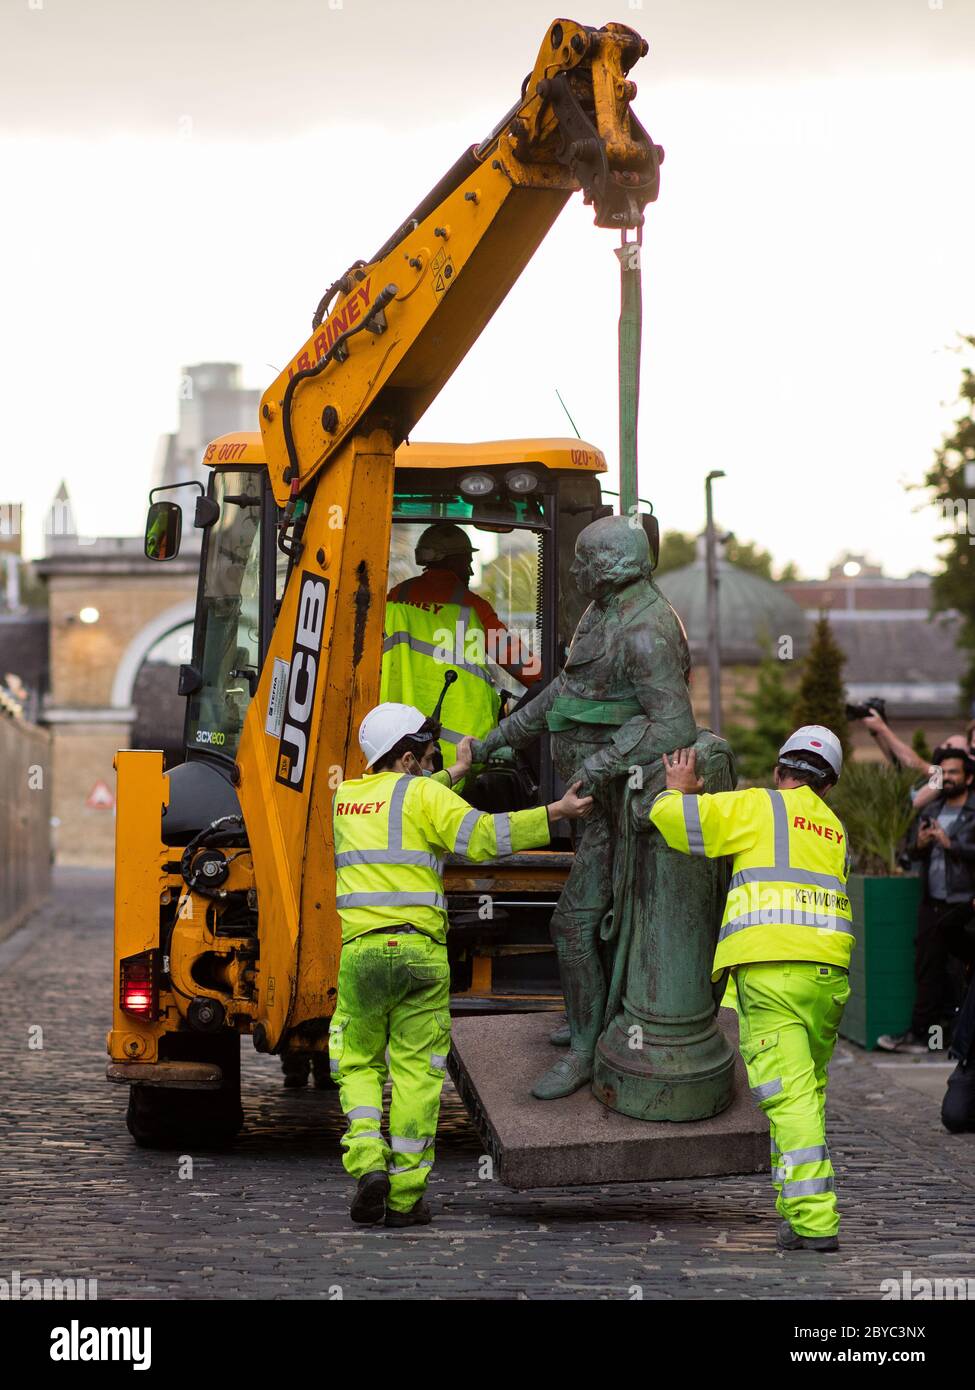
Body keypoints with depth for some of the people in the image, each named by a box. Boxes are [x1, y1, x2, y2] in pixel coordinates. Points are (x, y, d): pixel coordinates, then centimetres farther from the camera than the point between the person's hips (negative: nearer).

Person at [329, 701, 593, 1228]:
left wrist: (455, 774, 41)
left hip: (360, 949, 3)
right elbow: (481, 836, -14)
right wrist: (555, 813, -12)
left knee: (357, 1064, 15)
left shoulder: (344, 798, 16)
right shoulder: (423, 793, -1)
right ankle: (405, 1195, 5)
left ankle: (367, 1160, -7)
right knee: (415, 1070, 4)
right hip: (420, 950, -3)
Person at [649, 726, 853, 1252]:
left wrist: (679, 790, 23)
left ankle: (813, 1220, -15)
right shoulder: (835, 830, 24)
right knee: (808, 1092, 19)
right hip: (829, 973, 6)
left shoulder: (760, 807, 6)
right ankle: (799, 1205, 24)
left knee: (790, 1098, -10)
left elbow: (673, 817, 1)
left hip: (770, 970, -6)